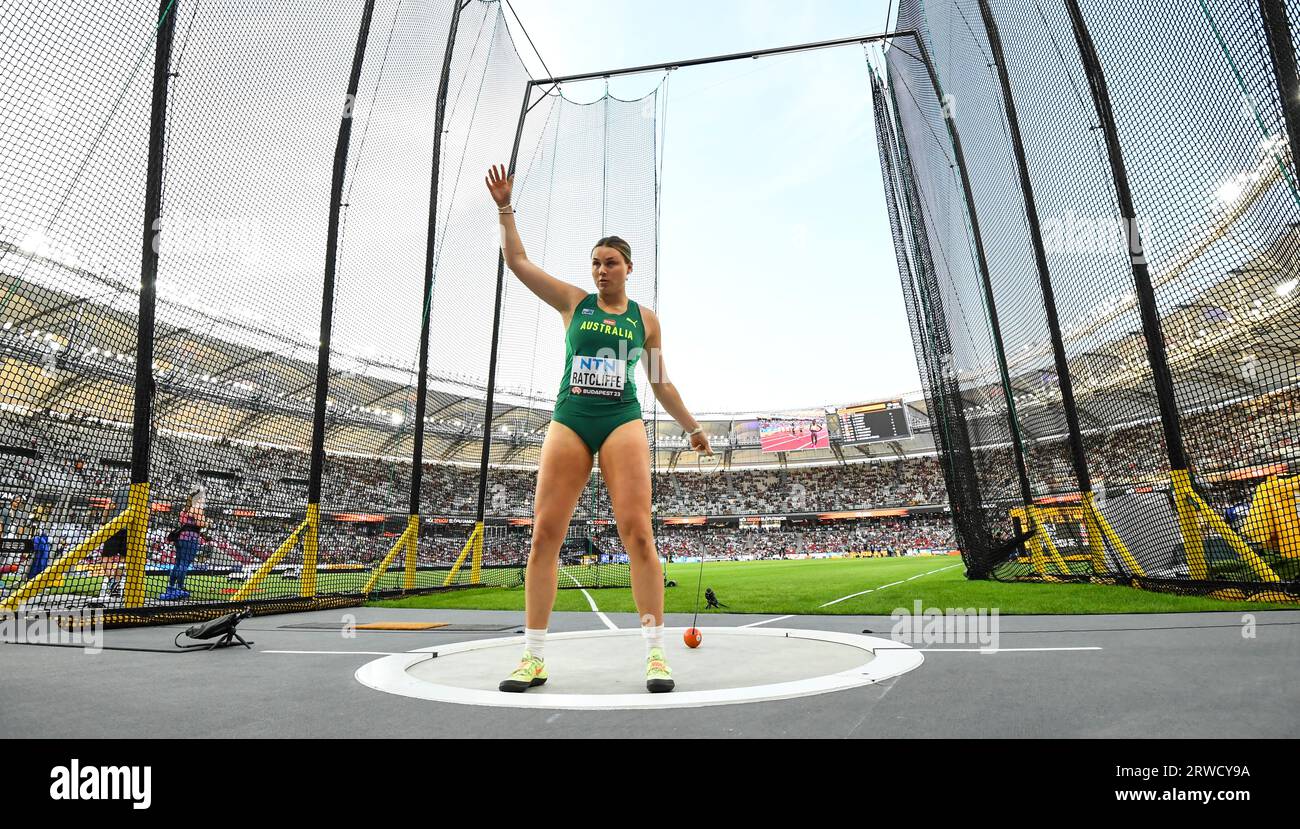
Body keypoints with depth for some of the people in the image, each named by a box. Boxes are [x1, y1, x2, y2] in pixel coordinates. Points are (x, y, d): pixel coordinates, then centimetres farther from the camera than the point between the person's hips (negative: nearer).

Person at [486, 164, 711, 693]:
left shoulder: (645, 319, 14)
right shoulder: (573, 302, 13)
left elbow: (660, 382, 20)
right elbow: (517, 261, 12)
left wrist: (691, 427, 23)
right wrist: (504, 208, 6)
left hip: (623, 424, -1)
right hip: (569, 423, 1)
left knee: (637, 532, -13)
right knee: (545, 533, -6)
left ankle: (655, 654, -5)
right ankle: (534, 657, 3)